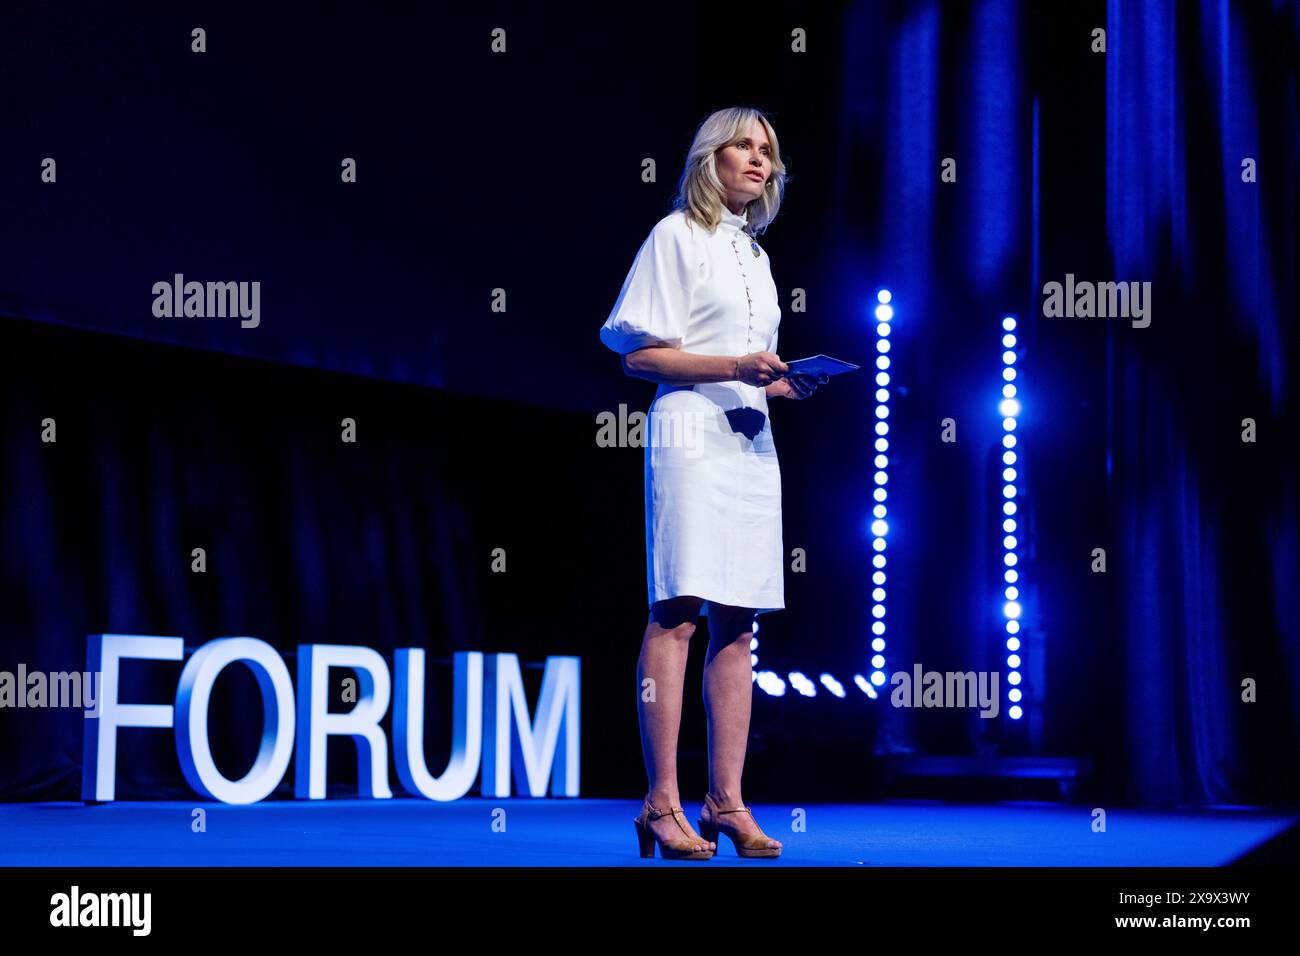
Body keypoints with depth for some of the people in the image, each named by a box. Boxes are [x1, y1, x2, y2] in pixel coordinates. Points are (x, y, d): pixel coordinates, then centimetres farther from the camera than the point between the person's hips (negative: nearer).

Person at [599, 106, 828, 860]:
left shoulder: (753, 252, 23)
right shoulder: (676, 235, 0)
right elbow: (639, 355, -7)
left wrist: (782, 384, 7)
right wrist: (732, 367, -16)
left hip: (751, 438, 8)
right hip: (691, 431, -8)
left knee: (738, 621, 3)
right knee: (678, 611, -13)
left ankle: (727, 801, 3)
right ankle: (663, 805, -15)